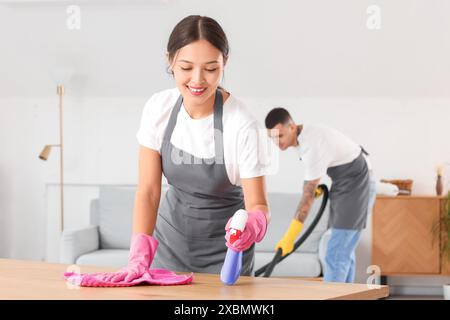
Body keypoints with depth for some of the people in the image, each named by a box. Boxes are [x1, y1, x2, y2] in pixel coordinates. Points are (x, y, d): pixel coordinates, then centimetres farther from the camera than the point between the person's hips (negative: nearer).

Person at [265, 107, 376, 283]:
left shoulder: (313, 146, -28)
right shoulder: (302, 136, 1)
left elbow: (308, 195, -27)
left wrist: (289, 238, -26)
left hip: (355, 185, -10)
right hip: (345, 184, 10)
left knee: (335, 255, -13)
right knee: (344, 252, 12)